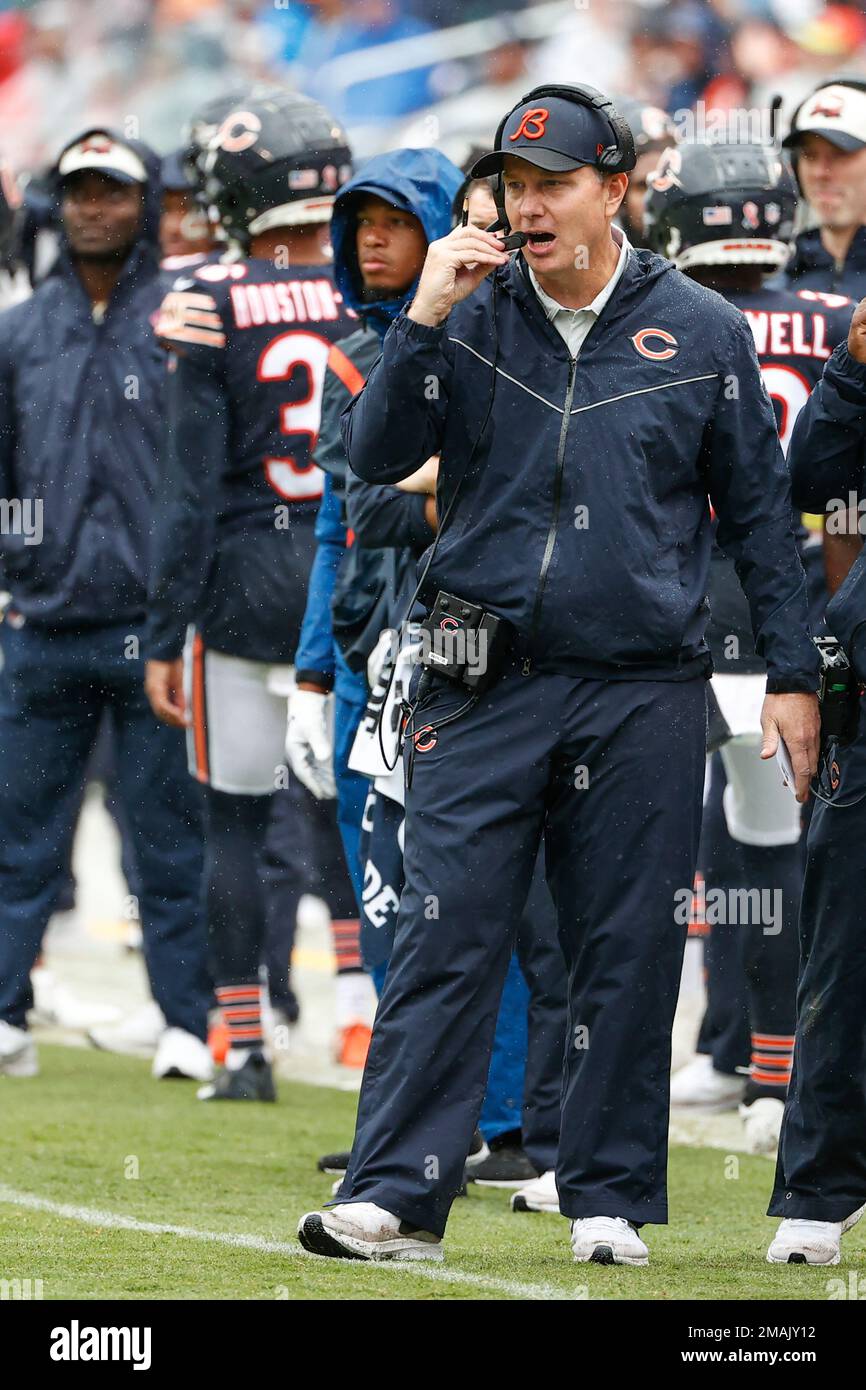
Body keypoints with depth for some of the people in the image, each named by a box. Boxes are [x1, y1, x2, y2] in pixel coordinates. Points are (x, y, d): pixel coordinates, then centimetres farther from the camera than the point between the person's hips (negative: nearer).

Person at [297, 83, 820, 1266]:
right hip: (484, 683, 0)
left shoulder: (704, 333, 5)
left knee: (628, 953, 3)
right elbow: (376, 457, -2)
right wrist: (423, 319, -12)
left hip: (643, 692, 0)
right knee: (445, 938, -6)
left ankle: (610, 1200, 12)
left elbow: (758, 508, 9)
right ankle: (396, 1199, -6)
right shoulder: (471, 318, 7)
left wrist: (790, 672, 5)